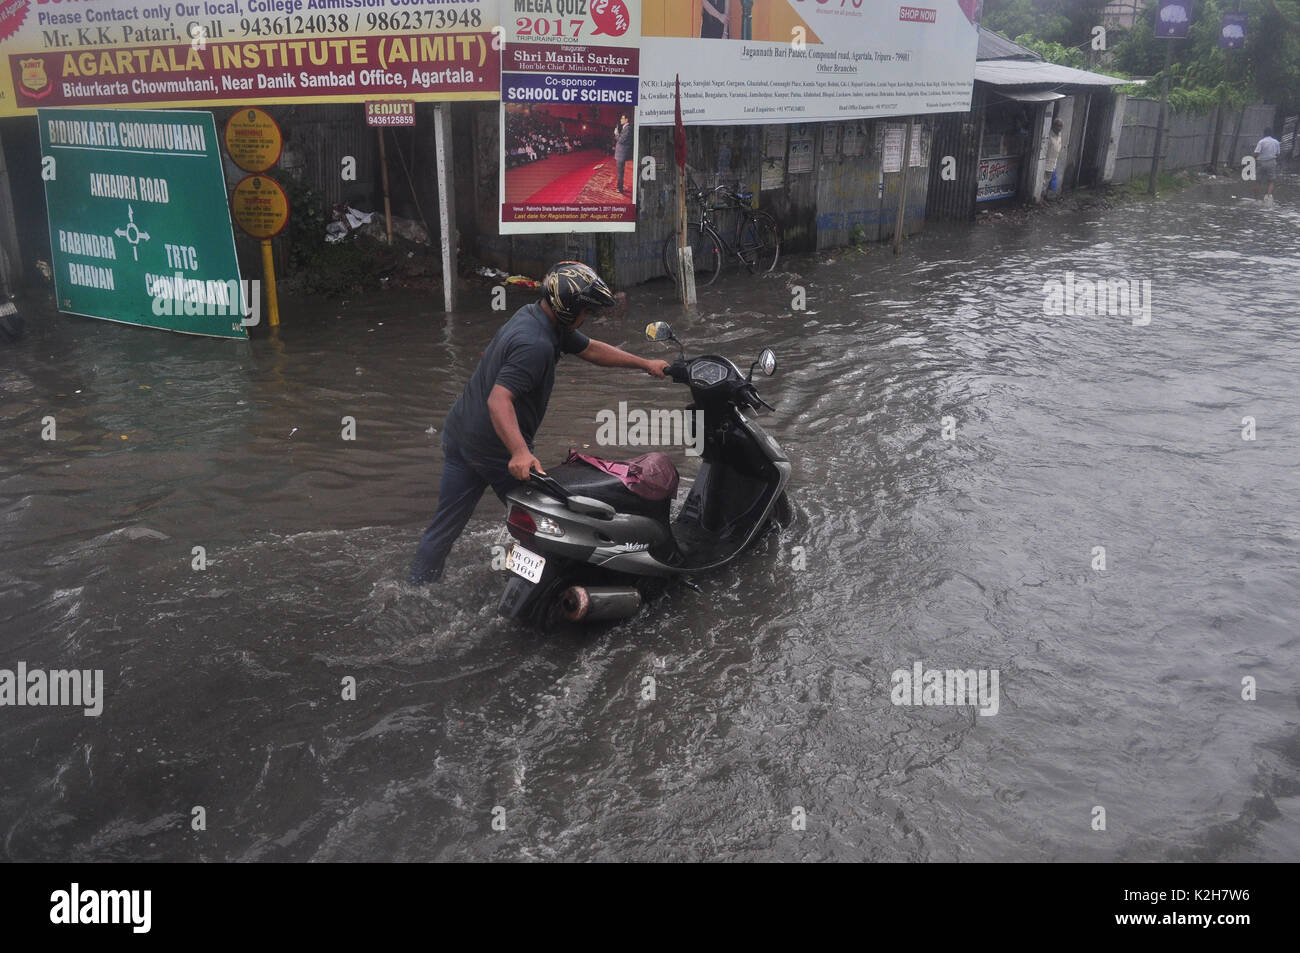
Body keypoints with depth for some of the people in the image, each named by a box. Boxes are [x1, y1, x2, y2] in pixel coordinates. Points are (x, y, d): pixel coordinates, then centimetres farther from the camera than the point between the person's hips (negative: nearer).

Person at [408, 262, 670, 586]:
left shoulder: (532, 316, 9)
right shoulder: (536, 345, -23)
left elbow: (591, 349, 18)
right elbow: (499, 399, -32)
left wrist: (645, 363, 19)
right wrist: (520, 452, -43)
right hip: (495, 447, -9)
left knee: (445, 525, 13)